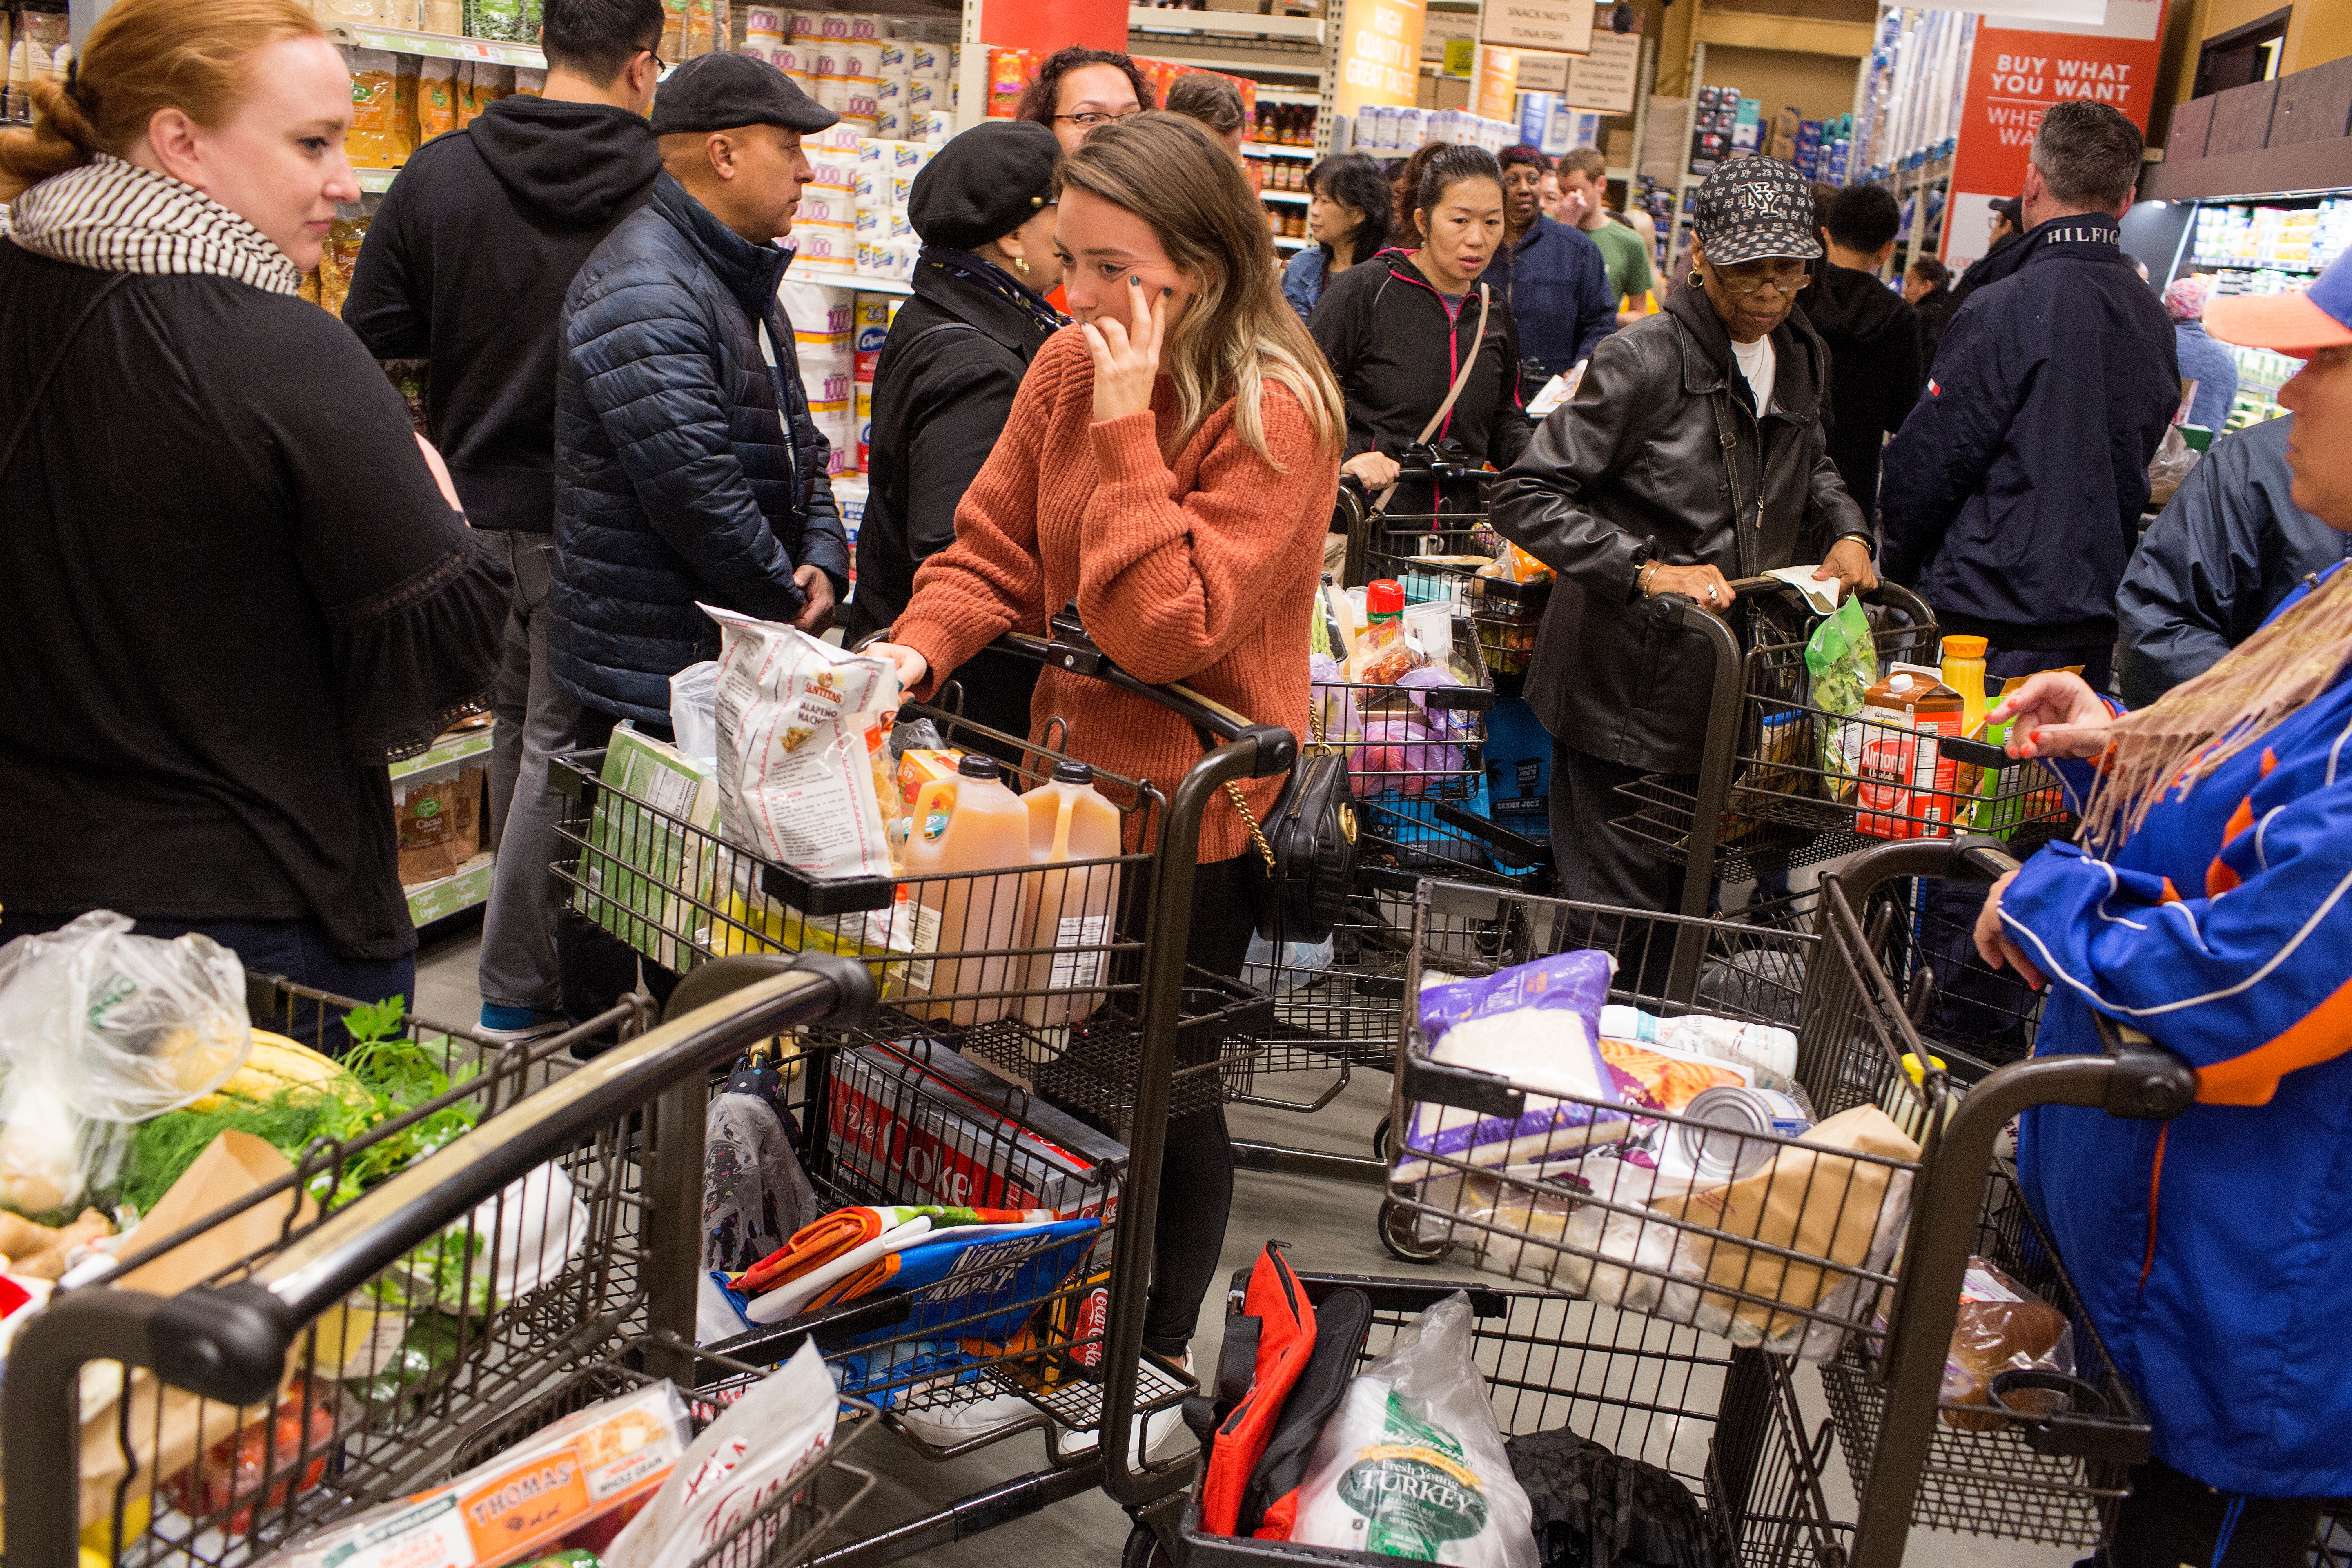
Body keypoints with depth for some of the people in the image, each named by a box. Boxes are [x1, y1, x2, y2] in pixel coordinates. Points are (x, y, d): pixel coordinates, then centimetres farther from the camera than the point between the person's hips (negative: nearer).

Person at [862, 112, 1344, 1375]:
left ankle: (1155, 1358, 32)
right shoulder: (1070, 365, 1)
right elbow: (993, 550, 4)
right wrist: (916, 649, -14)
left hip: (1197, 812, -6)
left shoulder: (1277, 414, -20)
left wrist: (1128, 429, -27)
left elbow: (1163, 629, -26)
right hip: (1073, 777, 6)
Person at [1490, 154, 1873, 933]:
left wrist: (1845, 530, 10)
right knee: (1618, 908, -1)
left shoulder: (1803, 356, 10)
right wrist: (1648, 571, -26)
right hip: (1630, 686, -7)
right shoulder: (1645, 359, -15)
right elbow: (1526, 497, -18)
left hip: (1735, 685, 7)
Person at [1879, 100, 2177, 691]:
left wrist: (1897, 571, 3)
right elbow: (2130, 478, 14)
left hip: (1984, 626, -7)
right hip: (2094, 630, 7)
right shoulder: (2156, 324, 7)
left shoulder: (2004, 310, -15)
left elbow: (1927, 461, -12)